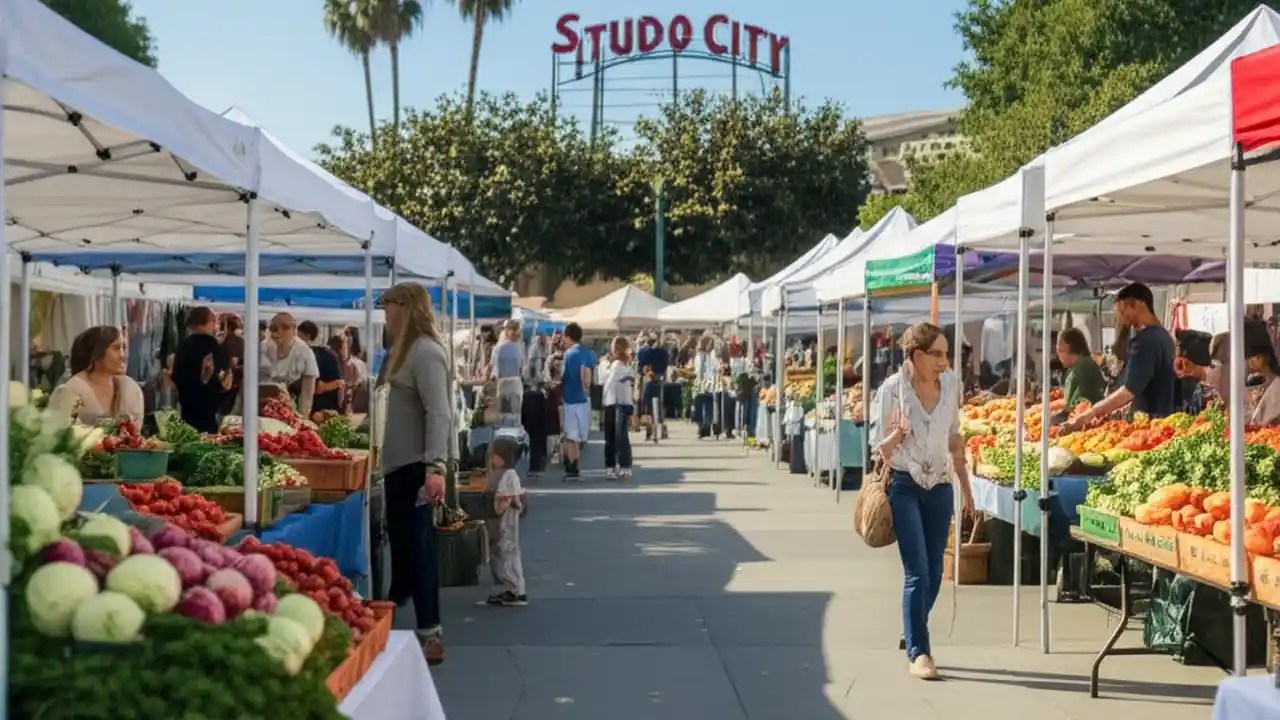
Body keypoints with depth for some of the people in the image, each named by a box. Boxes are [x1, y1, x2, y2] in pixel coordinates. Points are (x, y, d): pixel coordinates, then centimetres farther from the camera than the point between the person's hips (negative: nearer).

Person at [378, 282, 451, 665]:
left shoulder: (425, 352, -16)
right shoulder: (410, 349, 16)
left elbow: (439, 413, -25)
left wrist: (435, 467, -32)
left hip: (415, 466, -10)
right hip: (402, 464, 10)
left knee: (416, 547, -7)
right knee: (403, 543, 15)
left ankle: (429, 636, -4)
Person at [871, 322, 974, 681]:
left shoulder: (951, 384, 2)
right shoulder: (893, 389, -11)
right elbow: (880, 447, -5)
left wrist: (966, 486, 15)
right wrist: (898, 434, -26)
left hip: (940, 485, 5)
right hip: (904, 486, -5)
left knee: (934, 574, 8)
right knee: (917, 572, -9)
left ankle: (913, 636, 27)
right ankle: (918, 652, -2)